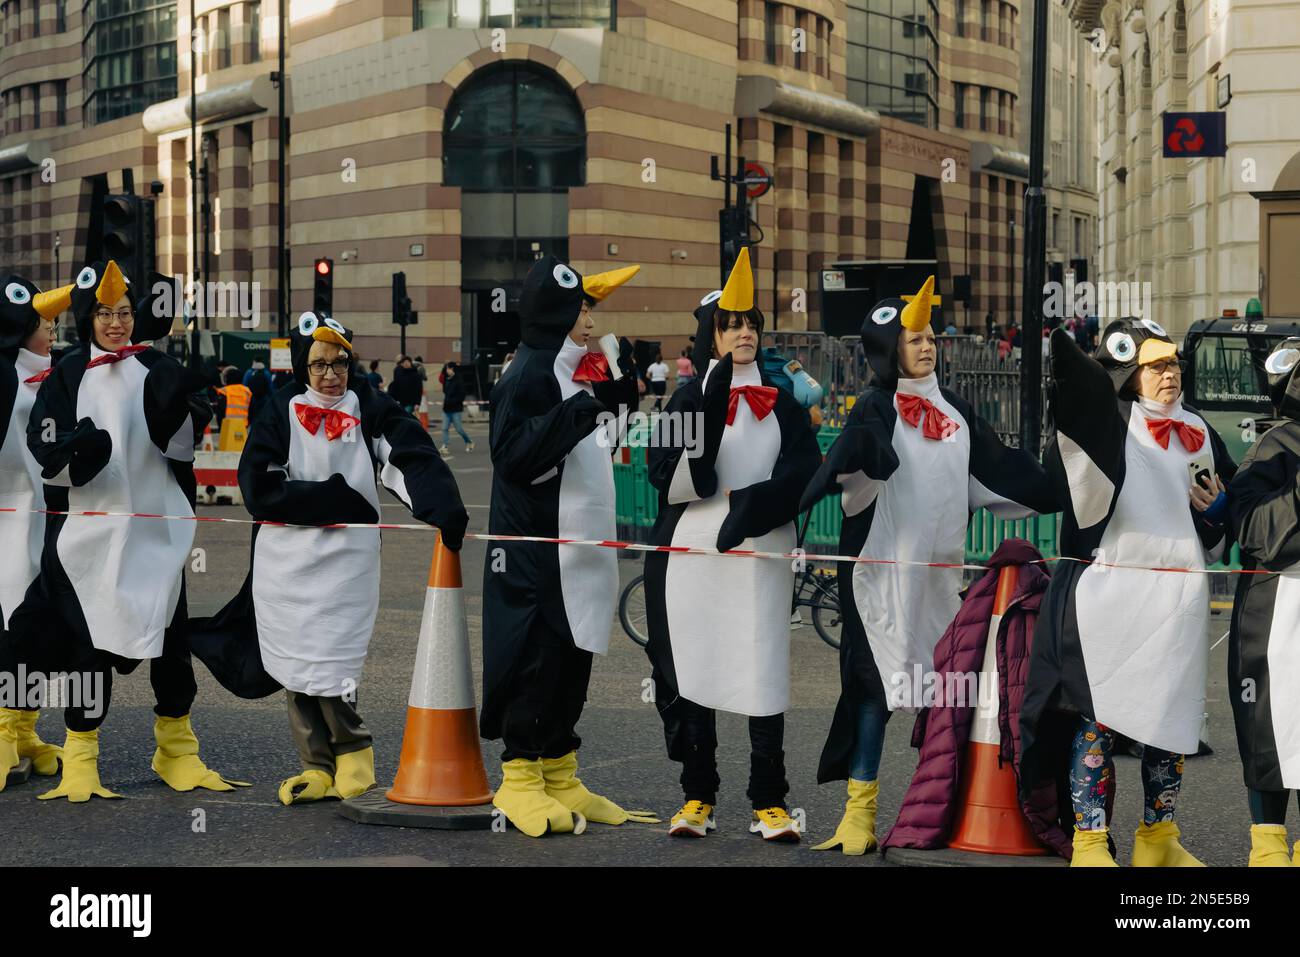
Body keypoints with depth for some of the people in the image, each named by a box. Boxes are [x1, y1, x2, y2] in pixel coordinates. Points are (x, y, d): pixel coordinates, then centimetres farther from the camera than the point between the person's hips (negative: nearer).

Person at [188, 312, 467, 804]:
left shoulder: (371, 409, 1)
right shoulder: (280, 412, 3)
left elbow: (413, 460, -14)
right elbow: (259, 490, -7)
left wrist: (443, 509, -32)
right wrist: (337, 498, -13)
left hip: (346, 560, -2)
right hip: (284, 559, 2)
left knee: (328, 668, -7)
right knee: (295, 665, 7)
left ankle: (352, 751, 17)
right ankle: (318, 765, 21)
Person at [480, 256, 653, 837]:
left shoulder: (583, 370, 15)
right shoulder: (529, 374, -13)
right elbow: (512, 456, -23)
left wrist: (619, 394, 11)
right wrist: (575, 413, -27)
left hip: (581, 545, 9)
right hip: (538, 552, -9)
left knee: (574, 660, 12)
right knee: (537, 661, -6)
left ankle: (560, 778, 20)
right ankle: (519, 779, 3)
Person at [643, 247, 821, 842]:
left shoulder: (781, 402, 13)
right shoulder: (690, 398, 8)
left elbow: (805, 471, 3)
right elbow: (667, 478, -5)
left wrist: (749, 503, -11)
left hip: (762, 555, 1)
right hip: (695, 553, 0)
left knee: (764, 672, -4)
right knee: (694, 670, 0)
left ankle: (770, 804, 0)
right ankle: (698, 797, 10)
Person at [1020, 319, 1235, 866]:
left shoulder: (1198, 434, 15)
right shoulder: (1108, 422, -3)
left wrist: (1213, 509, 6)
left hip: (1179, 596, 6)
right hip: (1108, 590, -6)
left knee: (1172, 717, 10)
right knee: (1099, 714, -4)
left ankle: (1159, 840, 23)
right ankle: (1089, 844, 3)